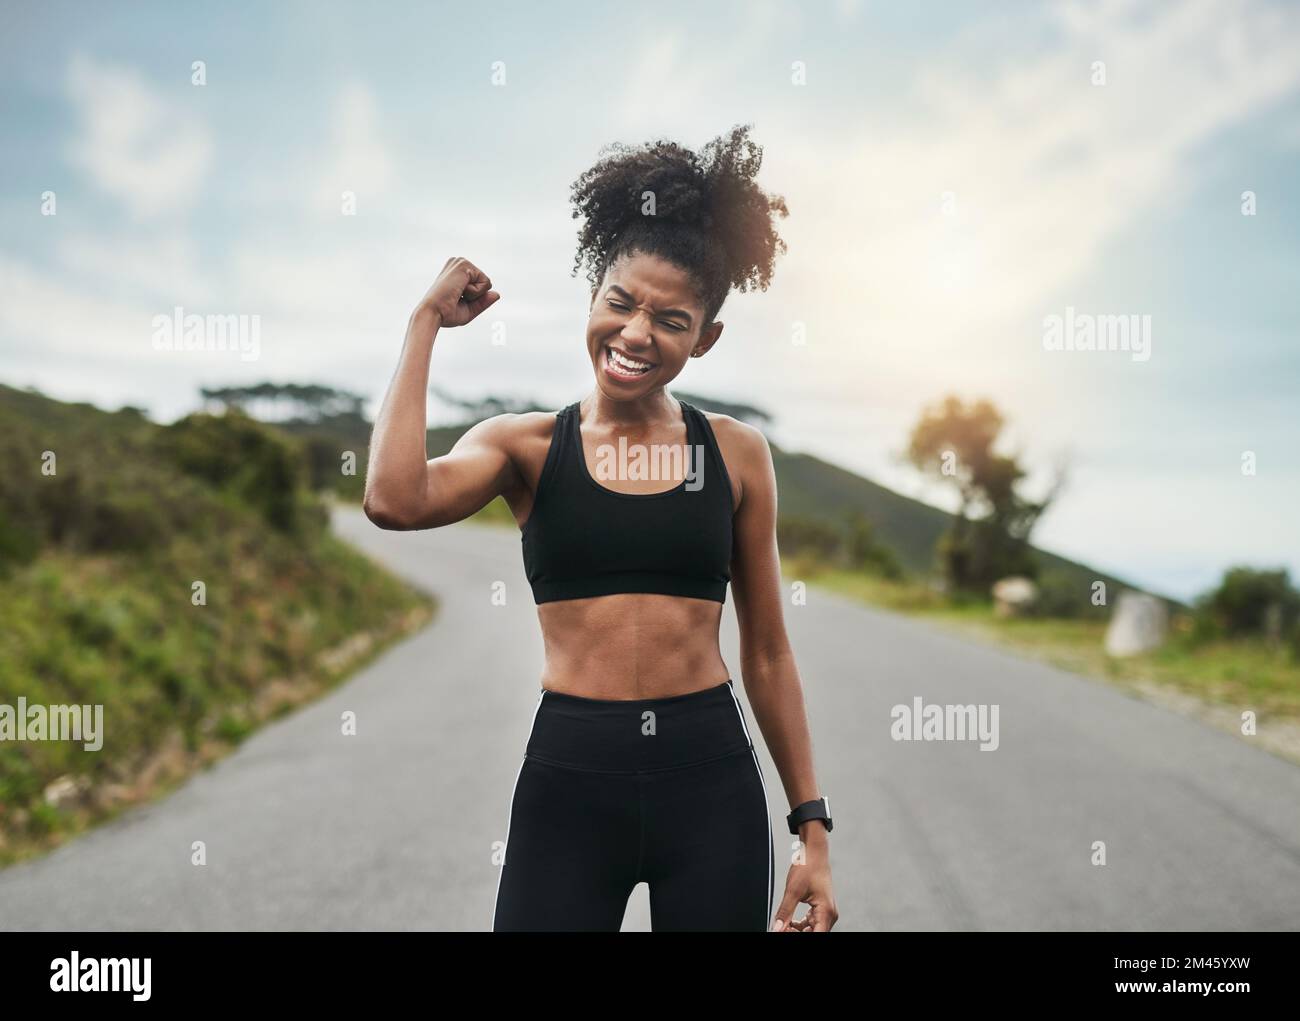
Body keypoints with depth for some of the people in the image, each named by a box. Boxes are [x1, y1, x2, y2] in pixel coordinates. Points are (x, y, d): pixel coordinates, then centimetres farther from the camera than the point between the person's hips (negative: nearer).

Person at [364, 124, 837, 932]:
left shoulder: (737, 453, 3)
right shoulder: (527, 444, 0)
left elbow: (768, 653, 8)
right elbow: (396, 500, -21)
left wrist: (812, 825, 6)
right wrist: (427, 322, -9)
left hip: (712, 779, 1)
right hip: (569, 777, -1)